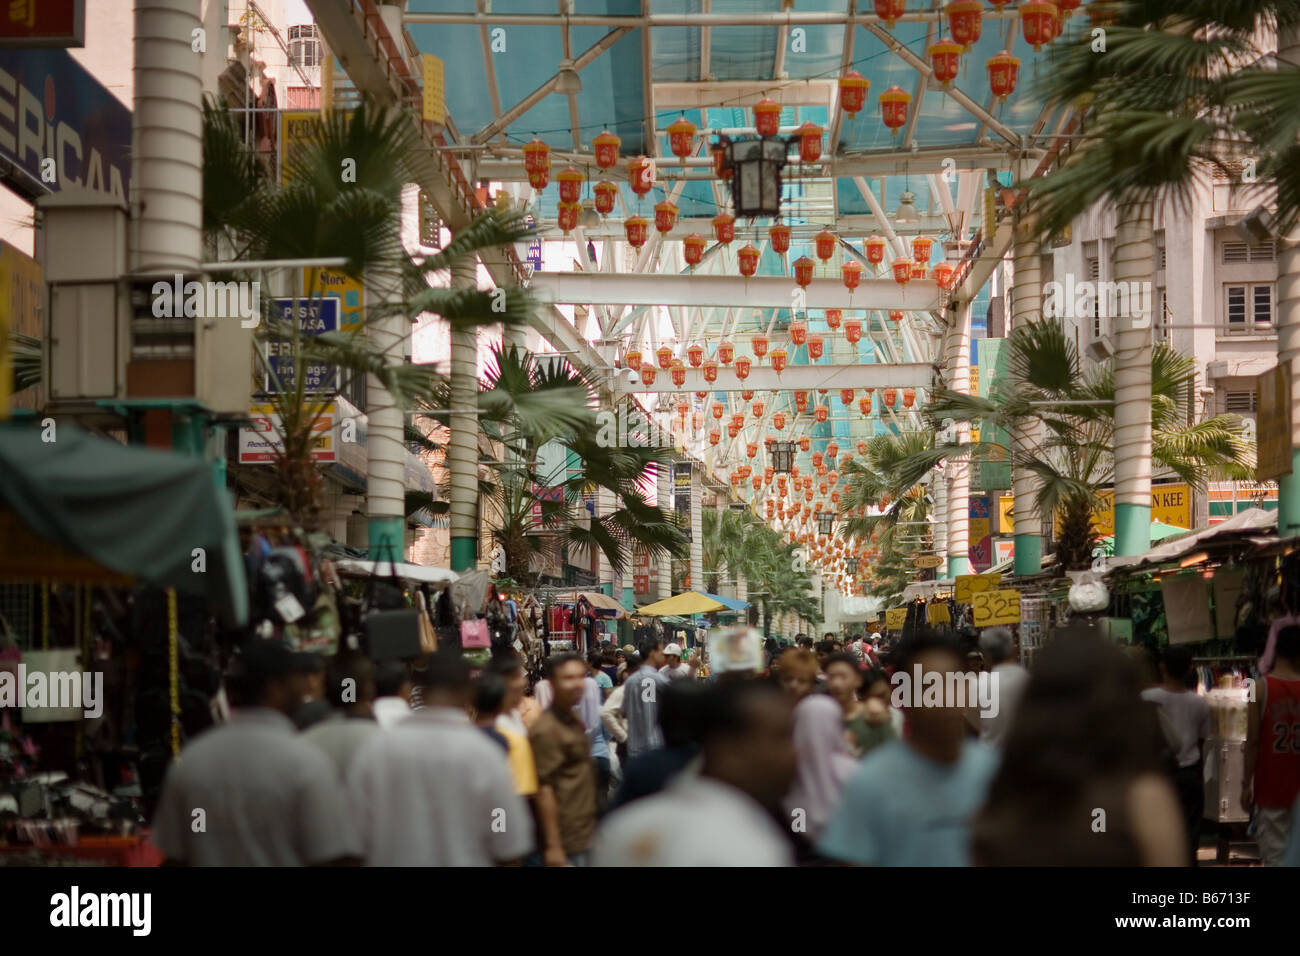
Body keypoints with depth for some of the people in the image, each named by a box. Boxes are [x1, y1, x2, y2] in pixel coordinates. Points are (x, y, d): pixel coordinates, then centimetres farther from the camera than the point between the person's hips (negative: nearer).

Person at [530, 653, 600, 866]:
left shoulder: (573, 720, 11)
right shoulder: (546, 730, -18)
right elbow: (544, 790, -21)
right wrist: (553, 846, -23)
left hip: (584, 835, 9)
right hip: (566, 842, -9)